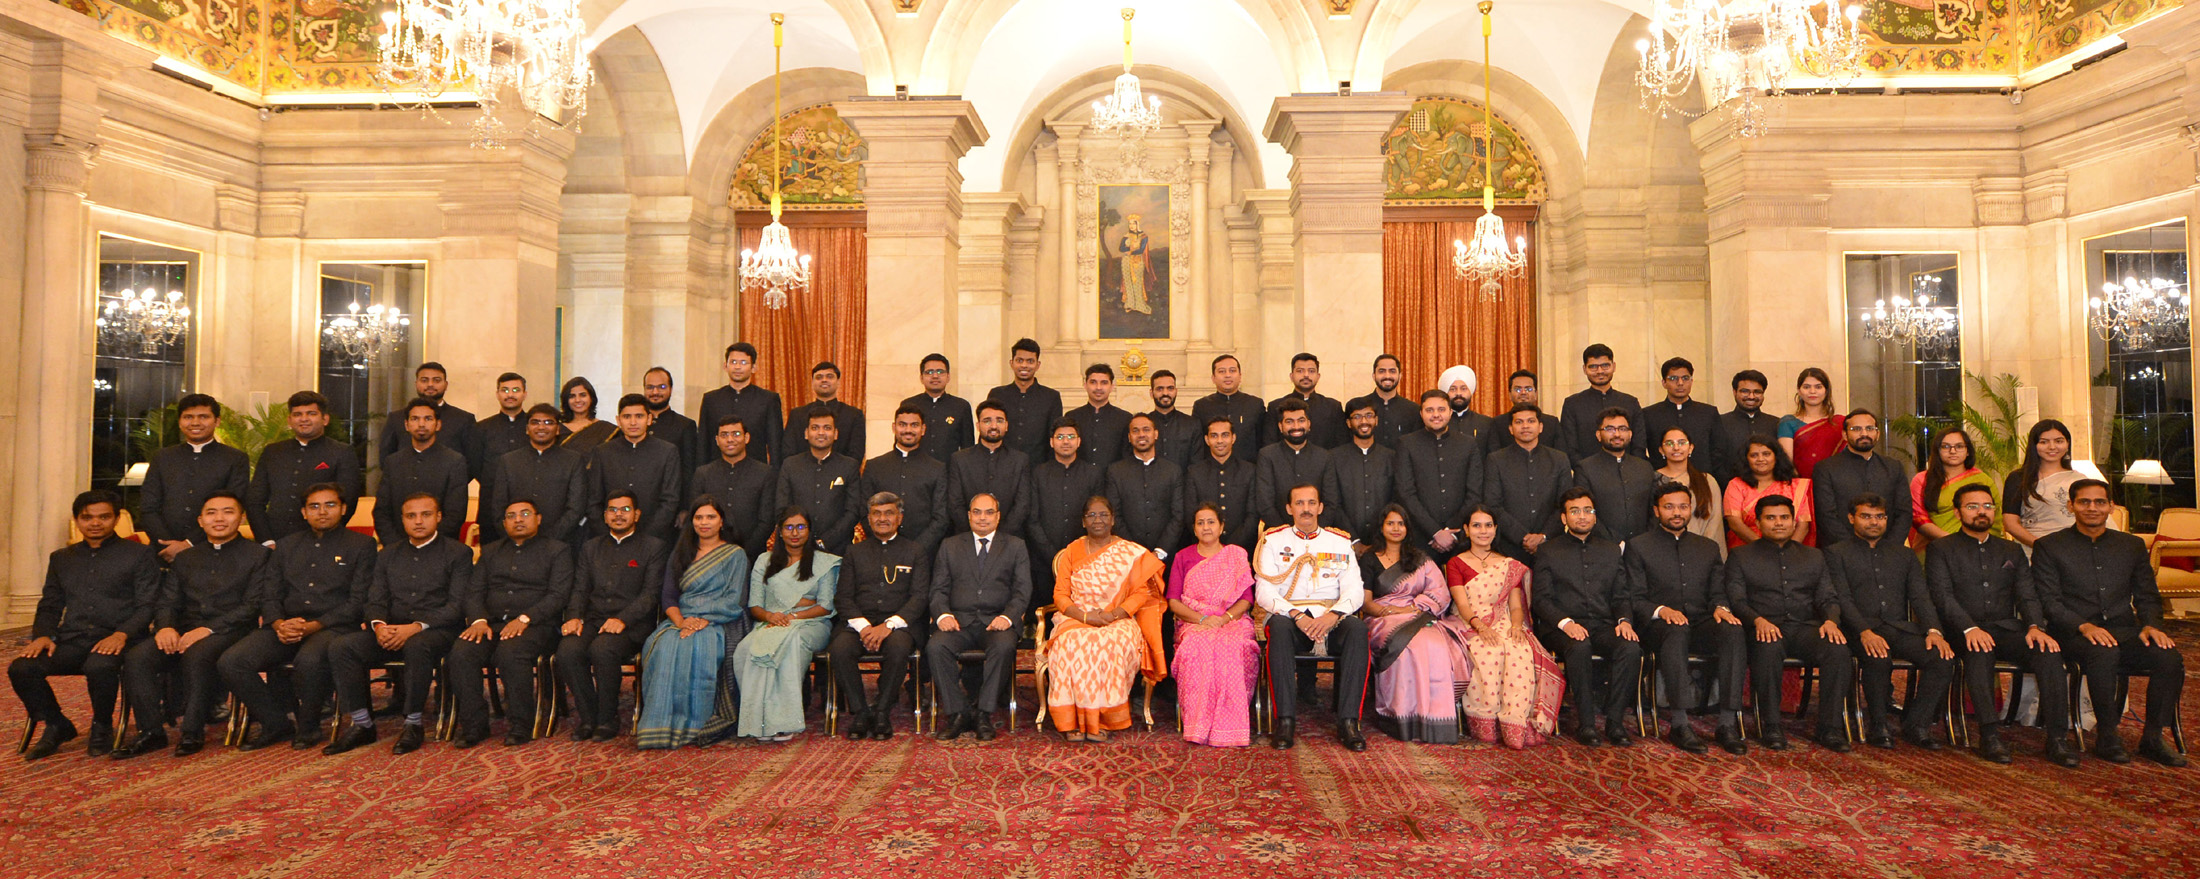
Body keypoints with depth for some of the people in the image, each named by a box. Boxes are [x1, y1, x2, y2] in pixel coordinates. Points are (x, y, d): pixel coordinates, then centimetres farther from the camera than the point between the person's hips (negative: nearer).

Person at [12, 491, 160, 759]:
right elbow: (49, 606, 21)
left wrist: (122, 634, -19)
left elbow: (147, 605, -1)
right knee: (20, 668, -22)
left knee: (99, 666, -37)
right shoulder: (61, 558, 24)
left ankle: (102, 727, -8)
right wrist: (43, 635, -1)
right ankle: (56, 726, 4)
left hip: (113, 640, -5)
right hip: (70, 641, 5)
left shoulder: (140, 554, 7)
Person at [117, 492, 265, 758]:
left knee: (197, 656, -35)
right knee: (136, 657, -22)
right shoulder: (185, 559, 24)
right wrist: (165, 626, -8)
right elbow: (166, 602, 15)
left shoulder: (257, 555, 7)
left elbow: (253, 606, -4)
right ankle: (151, 732, -14)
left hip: (228, 633, -5)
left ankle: (192, 731, -23)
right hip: (184, 632, 5)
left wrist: (208, 629, -16)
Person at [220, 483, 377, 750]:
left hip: (332, 626, -5)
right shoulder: (287, 545, 22)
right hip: (286, 626, 5)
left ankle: (308, 727, -10)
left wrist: (312, 626, -14)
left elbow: (358, 601, -3)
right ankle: (278, 723, -1)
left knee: (308, 660, -37)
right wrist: (278, 624, -7)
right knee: (230, 662, -19)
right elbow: (269, 594, 15)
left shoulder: (361, 545, 7)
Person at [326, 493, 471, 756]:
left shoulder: (458, 553, 5)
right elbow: (375, 601, 13)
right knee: (341, 646, -20)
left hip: (438, 631, -5)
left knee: (417, 646, -37)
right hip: (392, 632, 5)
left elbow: (457, 605, -6)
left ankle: (414, 724, -22)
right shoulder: (388, 555, 21)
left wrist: (415, 627, -19)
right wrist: (379, 625, -11)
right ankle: (362, 724, -11)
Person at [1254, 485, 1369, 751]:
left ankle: (1348, 721, -30)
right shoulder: (1273, 540, 12)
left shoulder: (1340, 542, 17)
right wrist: (1297, 615, -17)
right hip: (1289, 616, -1)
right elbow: (1263, 592, 0)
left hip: (1332, 619, 1)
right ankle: (1286, 721, -33)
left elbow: (1355, 590, 5)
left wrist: (1333, 615, -16)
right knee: (1279, 626, -36)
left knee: (1357, 626, -31)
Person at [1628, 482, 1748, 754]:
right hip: (1659, 626, -3)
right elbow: (1635, 599, 3)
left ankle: (1728, 723, -32)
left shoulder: (1709, 547, 23)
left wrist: (1720, 608, -7)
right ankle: (1679, 725, -41)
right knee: (1677, 631, -39)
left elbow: (1718, 592, 16)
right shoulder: (1639, 546, 11)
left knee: (1733, 631, -31)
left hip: (1701, 624, 3)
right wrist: (1660, 610, -16)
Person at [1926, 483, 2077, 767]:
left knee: (2049, 650, -27)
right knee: (1979, 651, -37)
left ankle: (2057, 738, -27)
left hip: (2007, 629, 4)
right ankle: (1990, 734, -37)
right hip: (1965, 633, -4)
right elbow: (1942, 596, -5)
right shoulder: (1940, 549, 9)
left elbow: (2028, 594, 10)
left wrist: (2035, 626, -11)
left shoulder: (2012, 550, 22)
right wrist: (1970, 628, -21)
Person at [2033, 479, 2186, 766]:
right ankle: (2106, 736, -21)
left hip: (2124, 631, 4)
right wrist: (2084, 626, -19)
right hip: (2076, 634, -4)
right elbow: (2049, 600, -3)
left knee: (2170, 657, -25)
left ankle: (2152, 738, -9)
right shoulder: (2048, 547, 5)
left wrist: (2151, 625, -4)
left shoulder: (2132, 545, 19)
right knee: (2104, 653, -36)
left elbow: (2148, 597, 17)